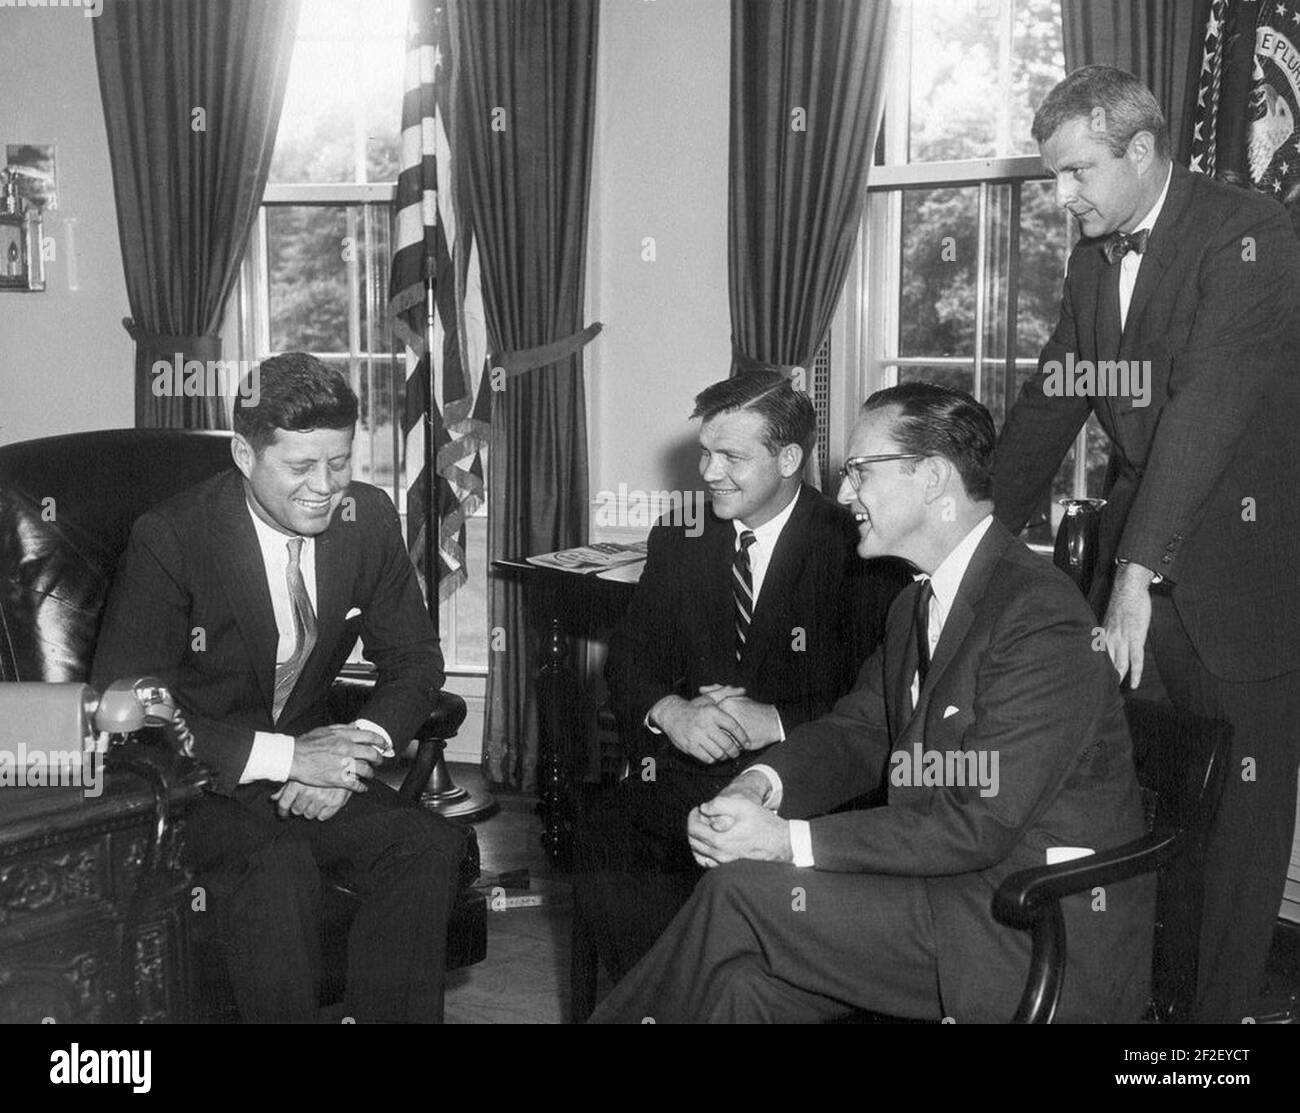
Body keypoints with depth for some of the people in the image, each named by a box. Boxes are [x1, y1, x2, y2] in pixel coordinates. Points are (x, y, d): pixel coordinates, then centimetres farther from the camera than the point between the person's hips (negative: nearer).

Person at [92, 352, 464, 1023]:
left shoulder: (368, 519, -3)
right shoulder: (169, 539, -17)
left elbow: (413, 660, 6)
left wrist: (356, 748, -15)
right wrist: (283, 756, -27)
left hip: (309, 757, 5)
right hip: (194, 784, -4)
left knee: (428, 847, -21)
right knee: (277, 873, -33)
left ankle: (389, 1016, -5)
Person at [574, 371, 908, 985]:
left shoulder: (856, 551, -2)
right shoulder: (679, 539, 14)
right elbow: (628, 659, 11)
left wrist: (774, 721, -20)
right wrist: (670, 710, -11)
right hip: (682, 772, 4)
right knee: (600, 846, -26)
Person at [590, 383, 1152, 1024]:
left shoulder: (1041, 620, -19)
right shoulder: (918, 606, 13)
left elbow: (979, 825, -22)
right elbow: (856, 730, 14)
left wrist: (789, 840, -22)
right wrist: (763, 785, -8)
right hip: (950, 884, 8)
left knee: (738, 892, -14)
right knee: (746, 982, -14)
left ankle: (621, 1012, 6)